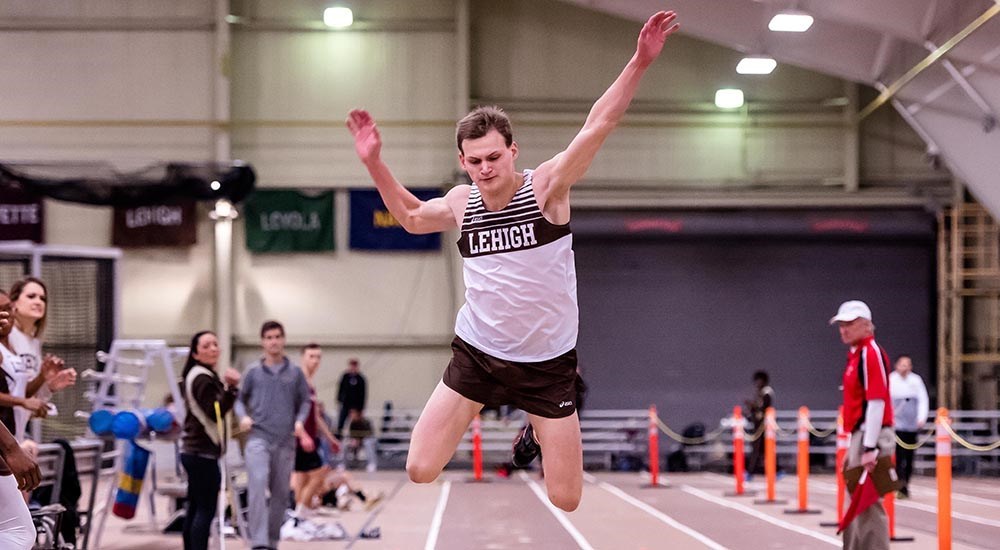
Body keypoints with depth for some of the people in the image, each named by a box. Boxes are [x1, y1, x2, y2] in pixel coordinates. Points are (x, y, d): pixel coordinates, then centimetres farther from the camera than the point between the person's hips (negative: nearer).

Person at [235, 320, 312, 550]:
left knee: (280, 493, 8)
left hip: (285, 441, 2)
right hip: (259, 438, -2)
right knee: (258, 484, -20)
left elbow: (304, 401, 14)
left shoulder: (295, 373, 7)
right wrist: (243, 416, -6)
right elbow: (240, 399, 13)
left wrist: (300, 421, -4)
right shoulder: (253, 372, 5)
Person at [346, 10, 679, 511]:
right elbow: (411, 216, 23)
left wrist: (639, 62, -34)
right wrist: (374, 163, 12)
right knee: (420, 470, -5)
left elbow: (599, 124, -23)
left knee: (565, 500, -1)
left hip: (547, 361, -3)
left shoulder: (547, 186, -11)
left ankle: (539, 430, 33)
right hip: (476, 353, 3)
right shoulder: (462, 203, 1)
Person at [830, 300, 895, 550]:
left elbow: (877, 403, -20)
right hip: (860, 436, 10)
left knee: (869, 504, -8)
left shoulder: (871, 353, -13)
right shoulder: (855, 355, 16)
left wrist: (870, 447, -23)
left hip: (871, 437, -10)